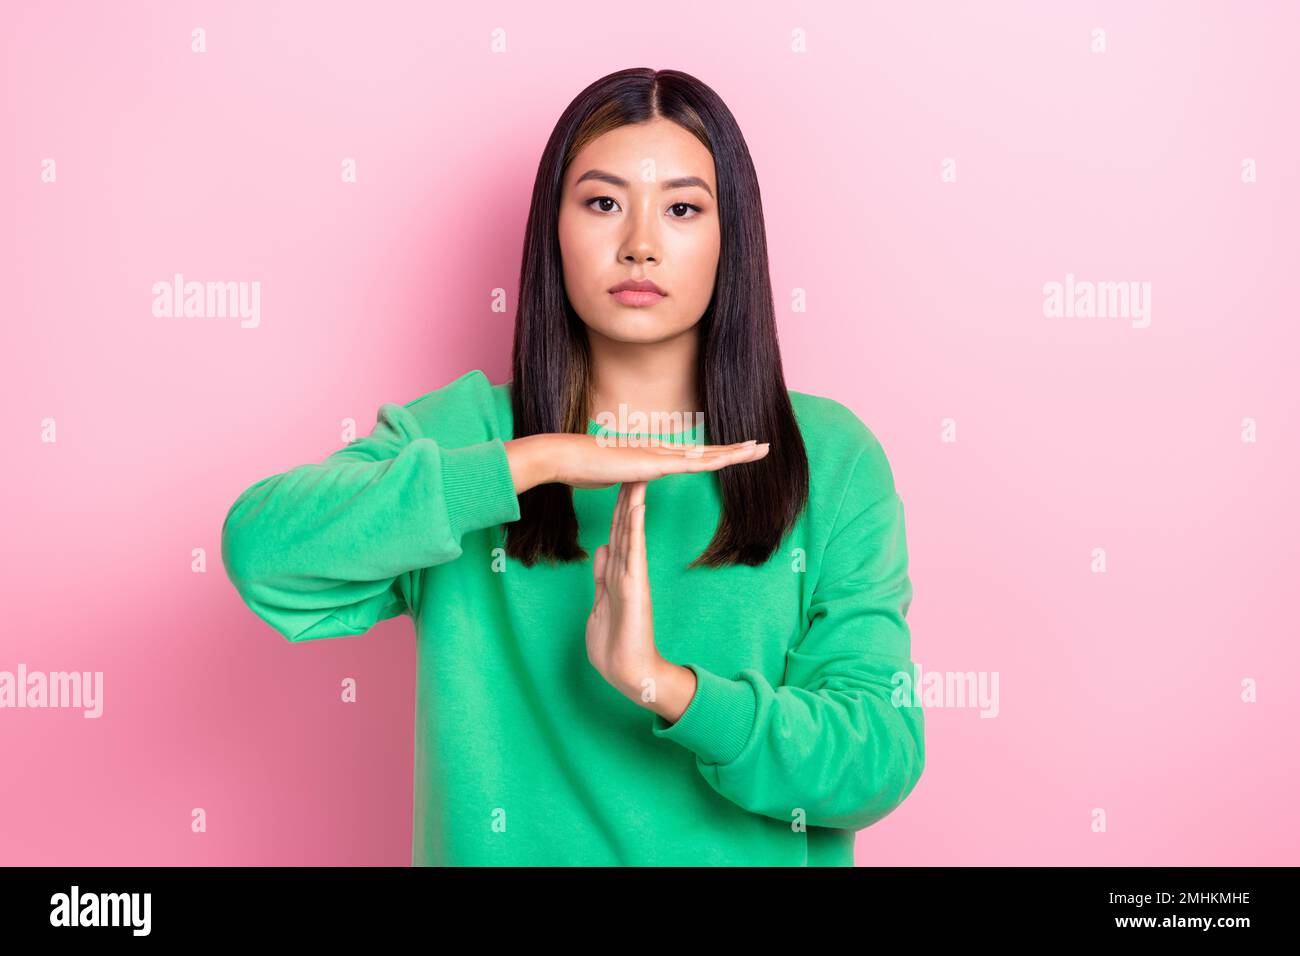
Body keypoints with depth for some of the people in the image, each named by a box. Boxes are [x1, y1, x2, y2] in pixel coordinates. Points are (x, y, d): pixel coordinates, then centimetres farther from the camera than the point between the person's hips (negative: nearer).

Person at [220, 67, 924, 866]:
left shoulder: (831, 457, -8)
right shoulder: (461, 431, -8)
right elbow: (263, 552, -24)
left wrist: (662, 681, -29)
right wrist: (539, 460, -28)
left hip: (757, 850, 1)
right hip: (505, 848, 0)